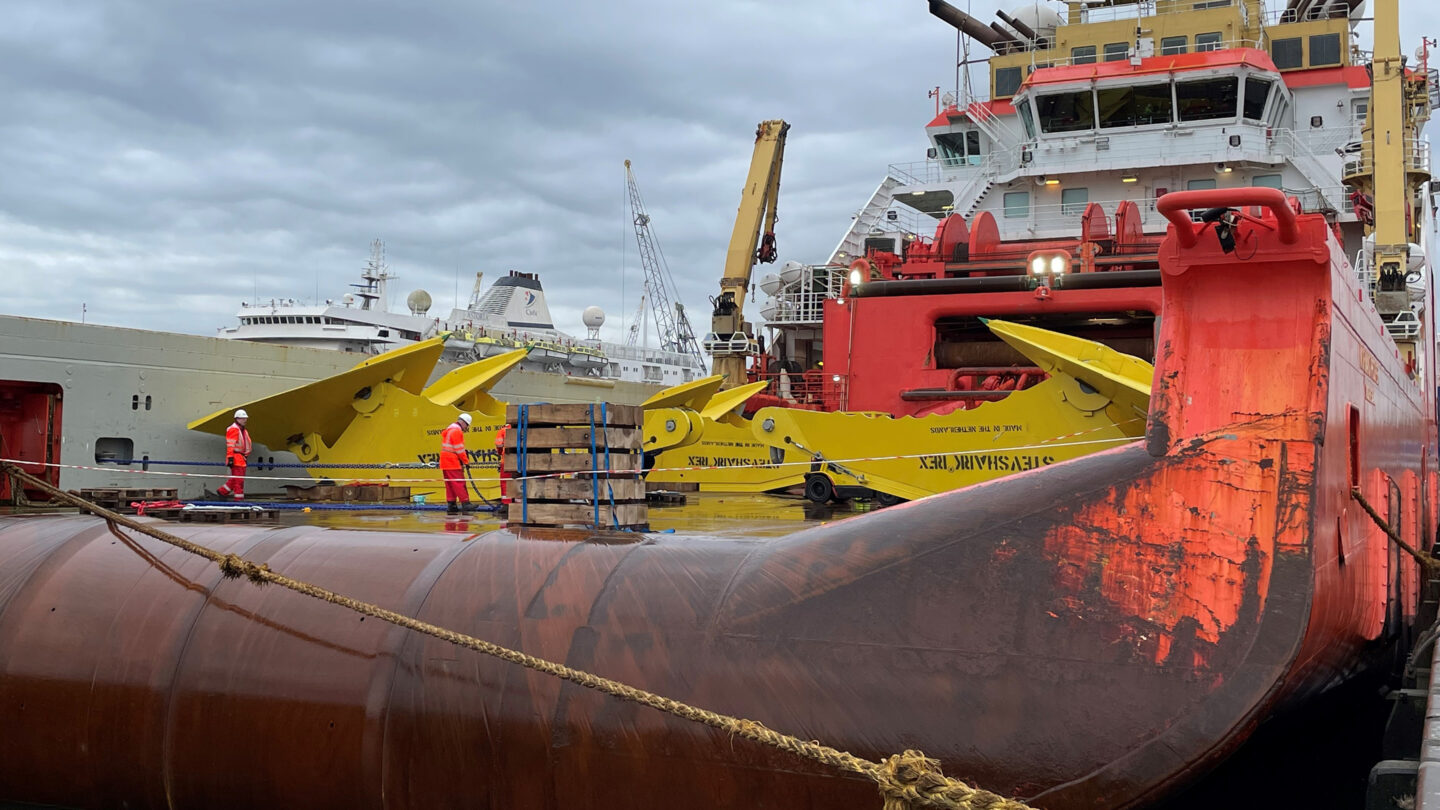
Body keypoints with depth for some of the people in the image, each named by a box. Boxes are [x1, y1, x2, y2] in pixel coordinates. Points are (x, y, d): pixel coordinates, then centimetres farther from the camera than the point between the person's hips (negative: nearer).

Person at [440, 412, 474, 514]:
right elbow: (459, 449, -15)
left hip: (445, 463, 10)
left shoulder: (450, 429, 20)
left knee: (450, 485, 10)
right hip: (453, 463, -10)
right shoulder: (457, 431, -13)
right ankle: (465, 504, -10)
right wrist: (466, 460, -5)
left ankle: (451, 506, 11)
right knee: (459, 483, -9)